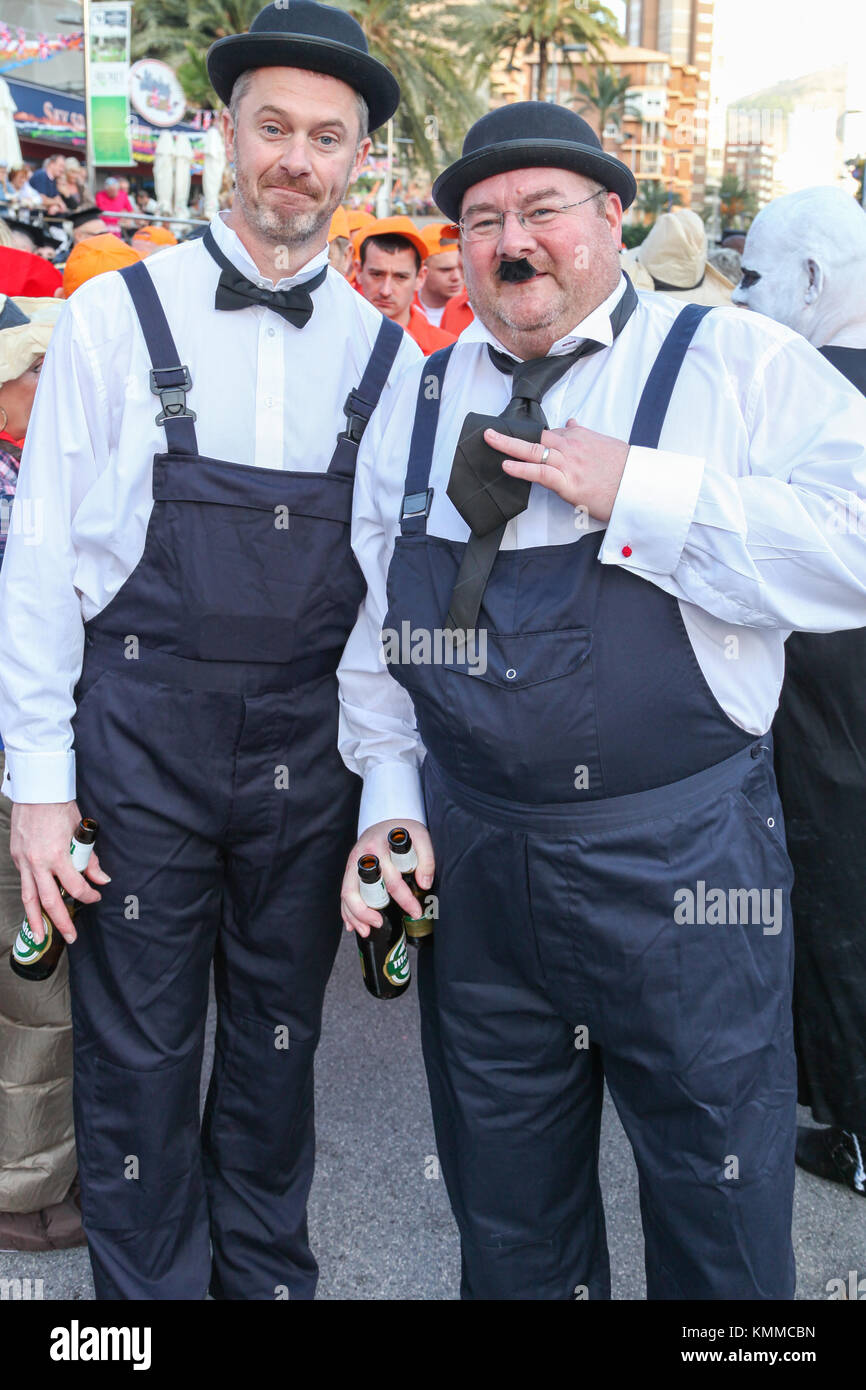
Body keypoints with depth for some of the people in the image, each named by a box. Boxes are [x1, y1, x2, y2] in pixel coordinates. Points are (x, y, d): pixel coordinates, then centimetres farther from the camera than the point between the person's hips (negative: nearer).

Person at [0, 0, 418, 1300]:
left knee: (279, 1043, 16)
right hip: (141, 740, -2)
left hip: (310, 750, 2)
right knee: (137, 1055, 8)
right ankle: (149, 1283, 30)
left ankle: (267, 1271, 38)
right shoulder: (116, 315, -2)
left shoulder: (386, 351, 4)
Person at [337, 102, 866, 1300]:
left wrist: (638, 494, -21)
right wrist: (389, 799, 3)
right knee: (506, 1216, 21)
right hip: (472, 864, 4)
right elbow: (377, 624, 13)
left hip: (685, 872, -3)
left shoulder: (739, 365, -4)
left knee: (721, 1221, 12)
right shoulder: (417, 402, 9)